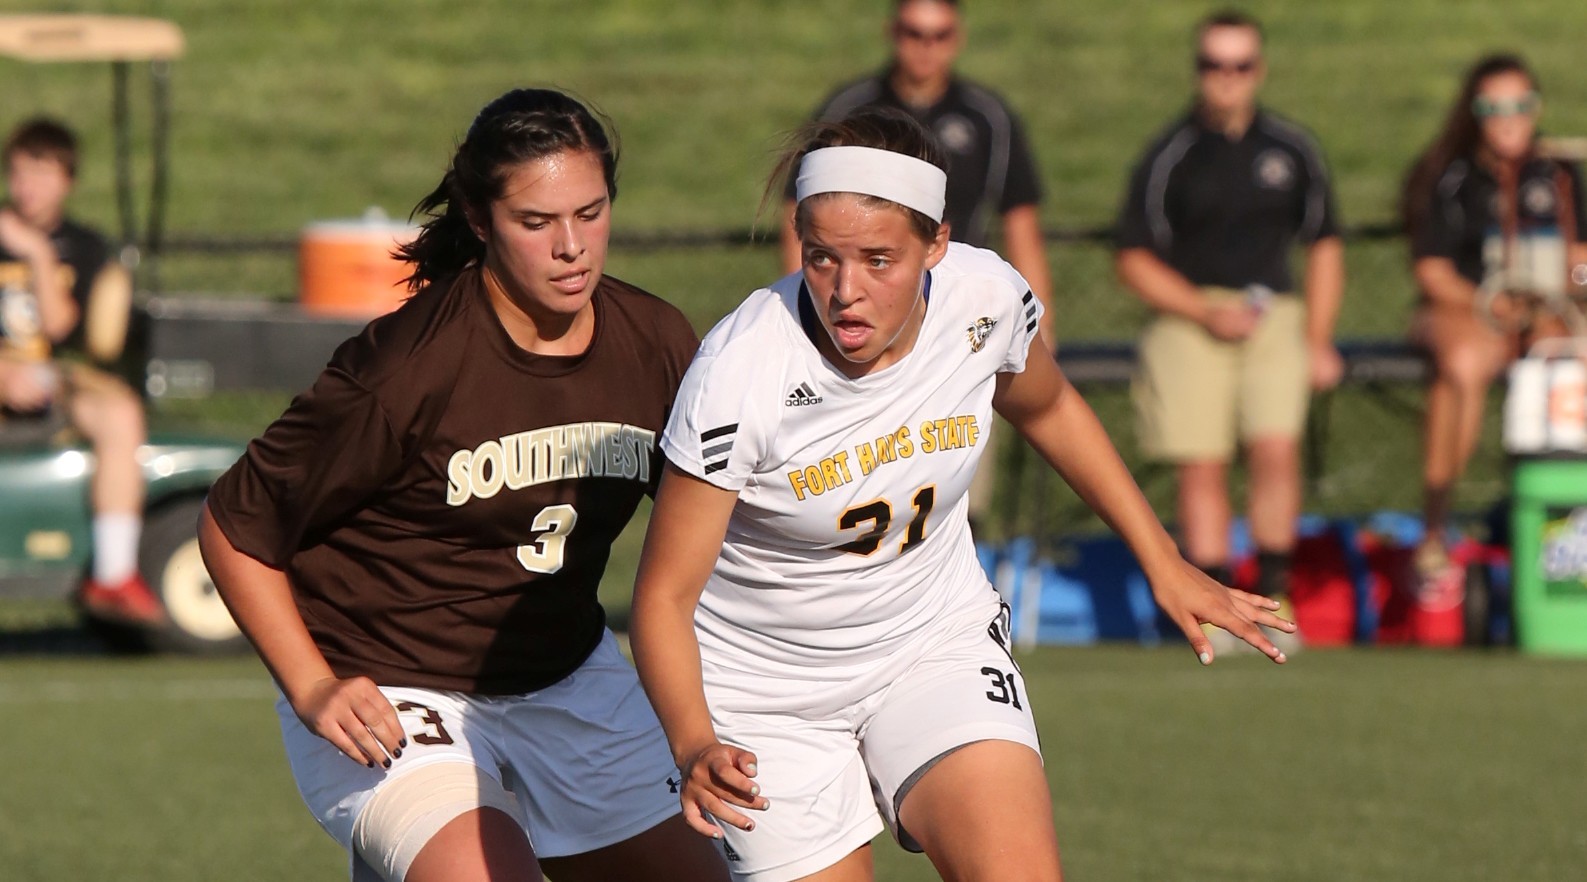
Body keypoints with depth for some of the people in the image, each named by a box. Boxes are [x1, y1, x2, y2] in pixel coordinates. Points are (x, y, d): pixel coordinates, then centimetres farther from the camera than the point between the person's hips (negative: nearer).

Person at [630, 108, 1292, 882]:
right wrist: (696, 748, -39)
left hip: (938, 644, 2)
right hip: (764, 686, -2)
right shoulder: (740, 374, -28)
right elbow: (665, 592, -22)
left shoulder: (985, 301, -16)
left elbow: (1046, 409, 10)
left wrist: (1163, 564, 13)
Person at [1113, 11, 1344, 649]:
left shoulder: (1292, 150, 9)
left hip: (1275, 316, 1)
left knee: (1277, 448, -17)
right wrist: (1206, 312, -8)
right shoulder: (1171, 156, 1)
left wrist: (1318, 339, 8)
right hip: (1189, 316, -1)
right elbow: (1134, 259, 3)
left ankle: (1272, 596, -7)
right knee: (1201, 469, -7)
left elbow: (1324, 246, 18)